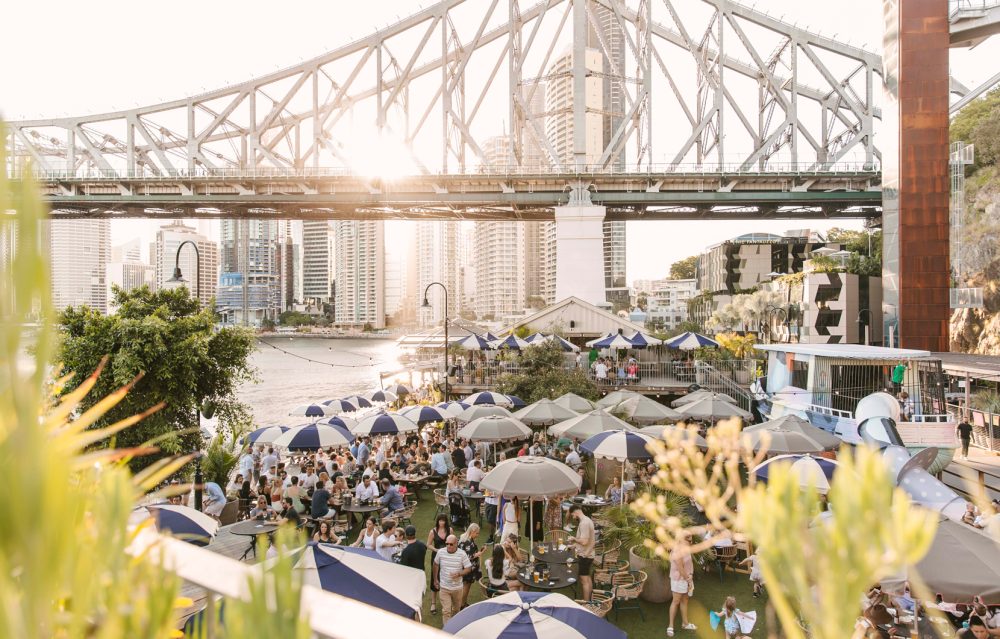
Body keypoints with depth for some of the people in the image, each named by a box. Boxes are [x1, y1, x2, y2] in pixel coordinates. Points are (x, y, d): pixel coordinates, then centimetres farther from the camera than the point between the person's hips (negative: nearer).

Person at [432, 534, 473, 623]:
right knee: (446, 611, -2)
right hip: (444, 587, -1)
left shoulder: (462, 554, -15)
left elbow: (468, 568, -9)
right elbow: (436, 565, 7)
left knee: (457, 608, 22)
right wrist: (435, 579, 12)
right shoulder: (441, 552, -11)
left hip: (457, 587, 1)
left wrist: (458, 574, -26)